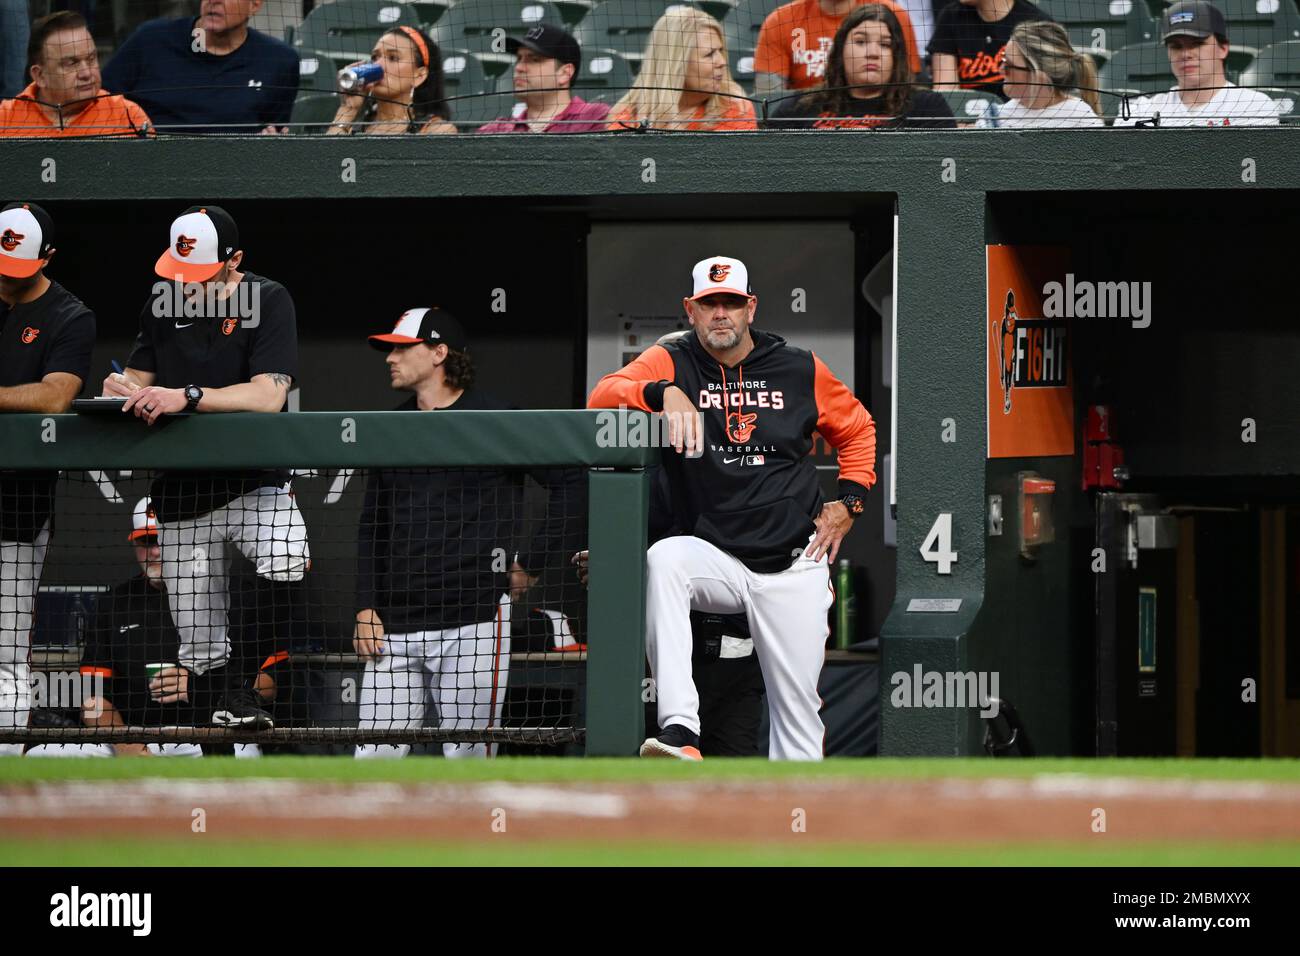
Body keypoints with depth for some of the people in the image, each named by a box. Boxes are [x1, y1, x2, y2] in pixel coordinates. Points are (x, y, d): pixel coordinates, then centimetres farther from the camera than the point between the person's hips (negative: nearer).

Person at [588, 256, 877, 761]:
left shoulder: (800, 369, 6)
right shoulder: (672, 363, 2)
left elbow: (857, 429, 21)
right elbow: (602, 396, -16)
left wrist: (849, 502, 8)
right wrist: (665, 392, -33)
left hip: (793, 565, 1)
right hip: (715, 559, -1)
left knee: (798, 707, -3)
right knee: (662, 560, -35)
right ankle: (680, 732, -43)